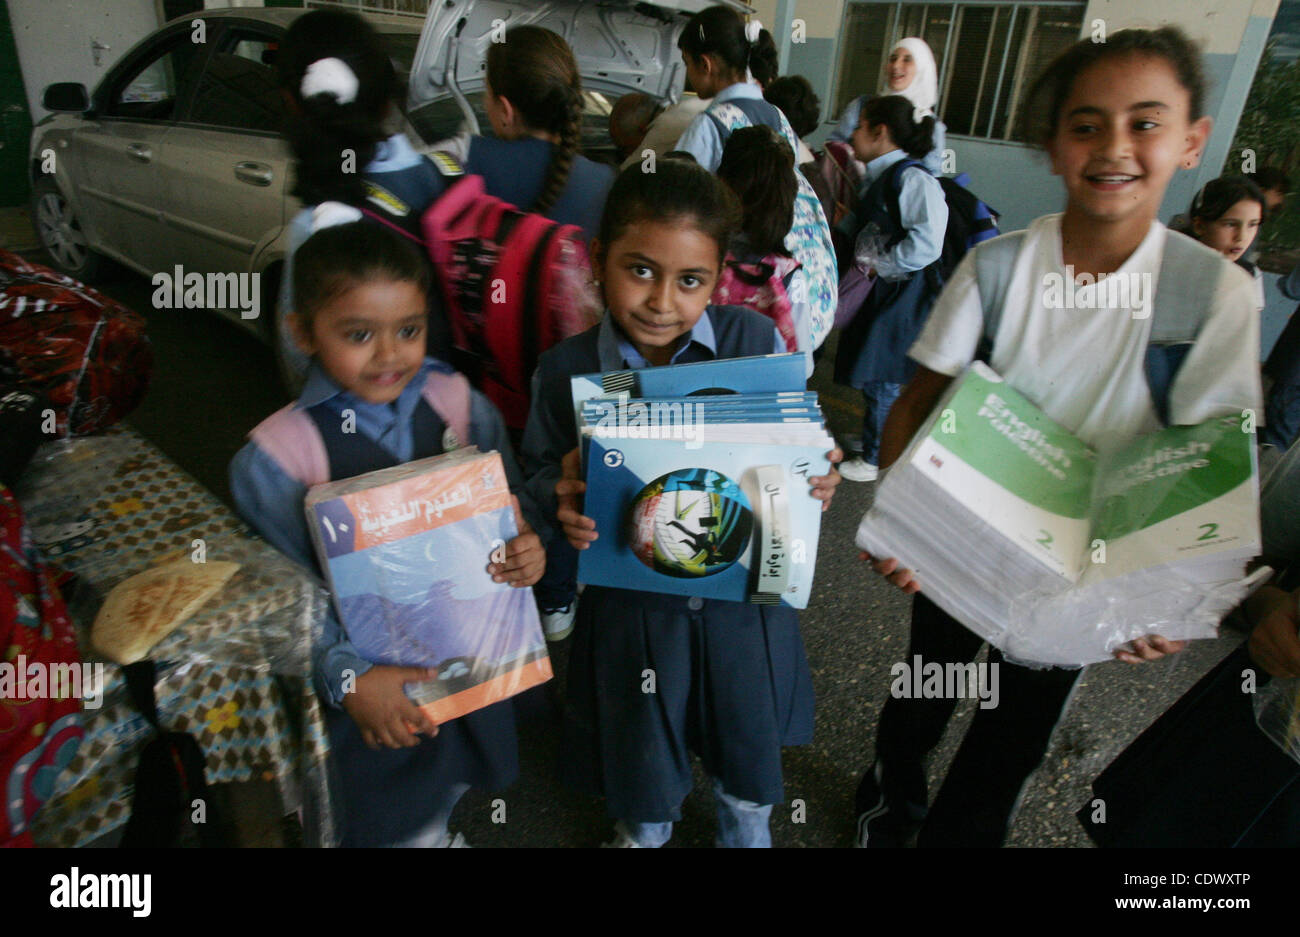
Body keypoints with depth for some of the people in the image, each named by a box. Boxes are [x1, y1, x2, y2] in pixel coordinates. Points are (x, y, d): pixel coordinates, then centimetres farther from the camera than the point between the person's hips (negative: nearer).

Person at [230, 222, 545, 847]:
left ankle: (438, 826, 60)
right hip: (377, 683, -3)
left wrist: (527, 547, -21)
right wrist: (349, 677, -24)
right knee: (393, 820, 19)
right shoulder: (276, 456, -18)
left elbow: (512, 501, -1)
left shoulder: (459, 405, -9)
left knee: (452, 781, 29)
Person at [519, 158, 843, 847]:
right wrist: (561, 498, -22)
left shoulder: (757, 342, -12)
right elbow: (539, 469, -1)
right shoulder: (566, 369, -12)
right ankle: (643, 831, 58)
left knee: (749, 739, 25)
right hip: (628, 602, 0)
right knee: (641, 747, 22)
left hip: (743, 590, 1)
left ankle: (747, 832, 60)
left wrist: (818, 481, -22)